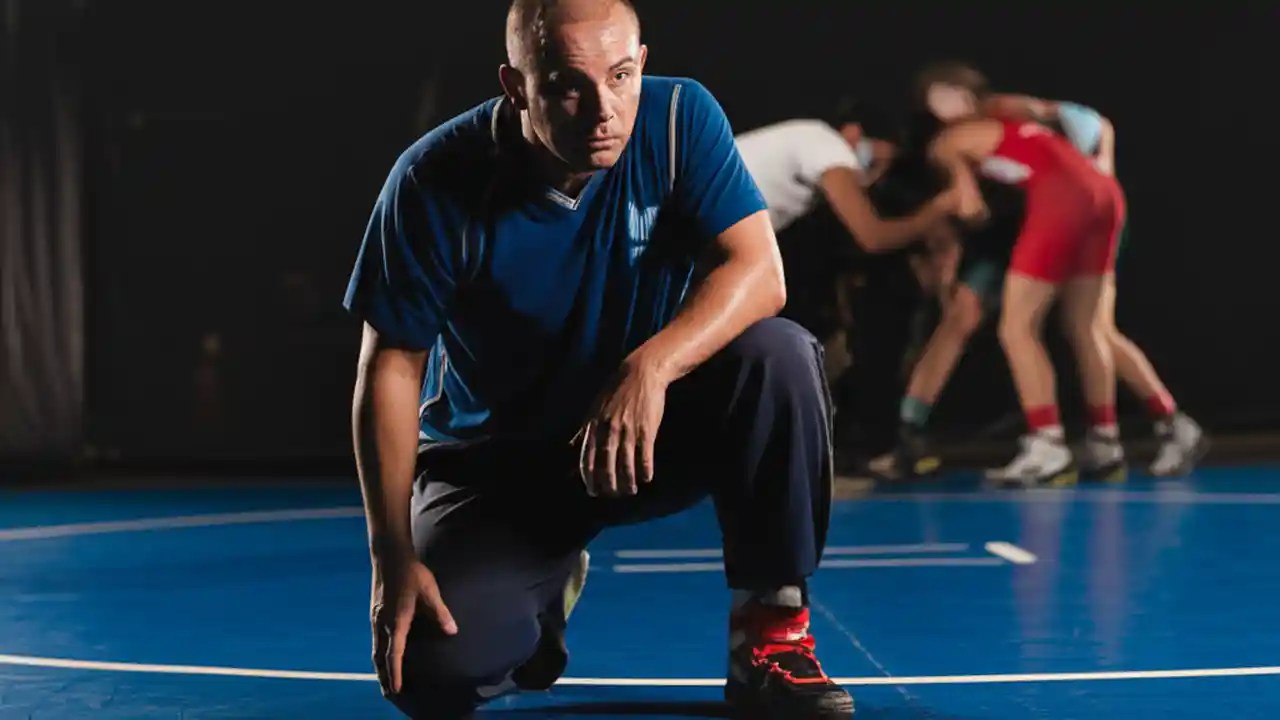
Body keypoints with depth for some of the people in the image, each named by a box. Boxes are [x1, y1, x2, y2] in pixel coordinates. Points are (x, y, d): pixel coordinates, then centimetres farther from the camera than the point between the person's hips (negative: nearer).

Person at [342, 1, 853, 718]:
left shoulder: (681, 119, -15)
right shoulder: (436, 182, -19)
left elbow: (757, 271, -23)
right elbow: (392, 368, -14)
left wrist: (651, 368, -42)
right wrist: (393, 560, -18)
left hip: (652, 432, 1)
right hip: (494, 462, -1)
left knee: (779, 356, -29)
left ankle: (771, 633, -12)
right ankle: (544, 591, 16)